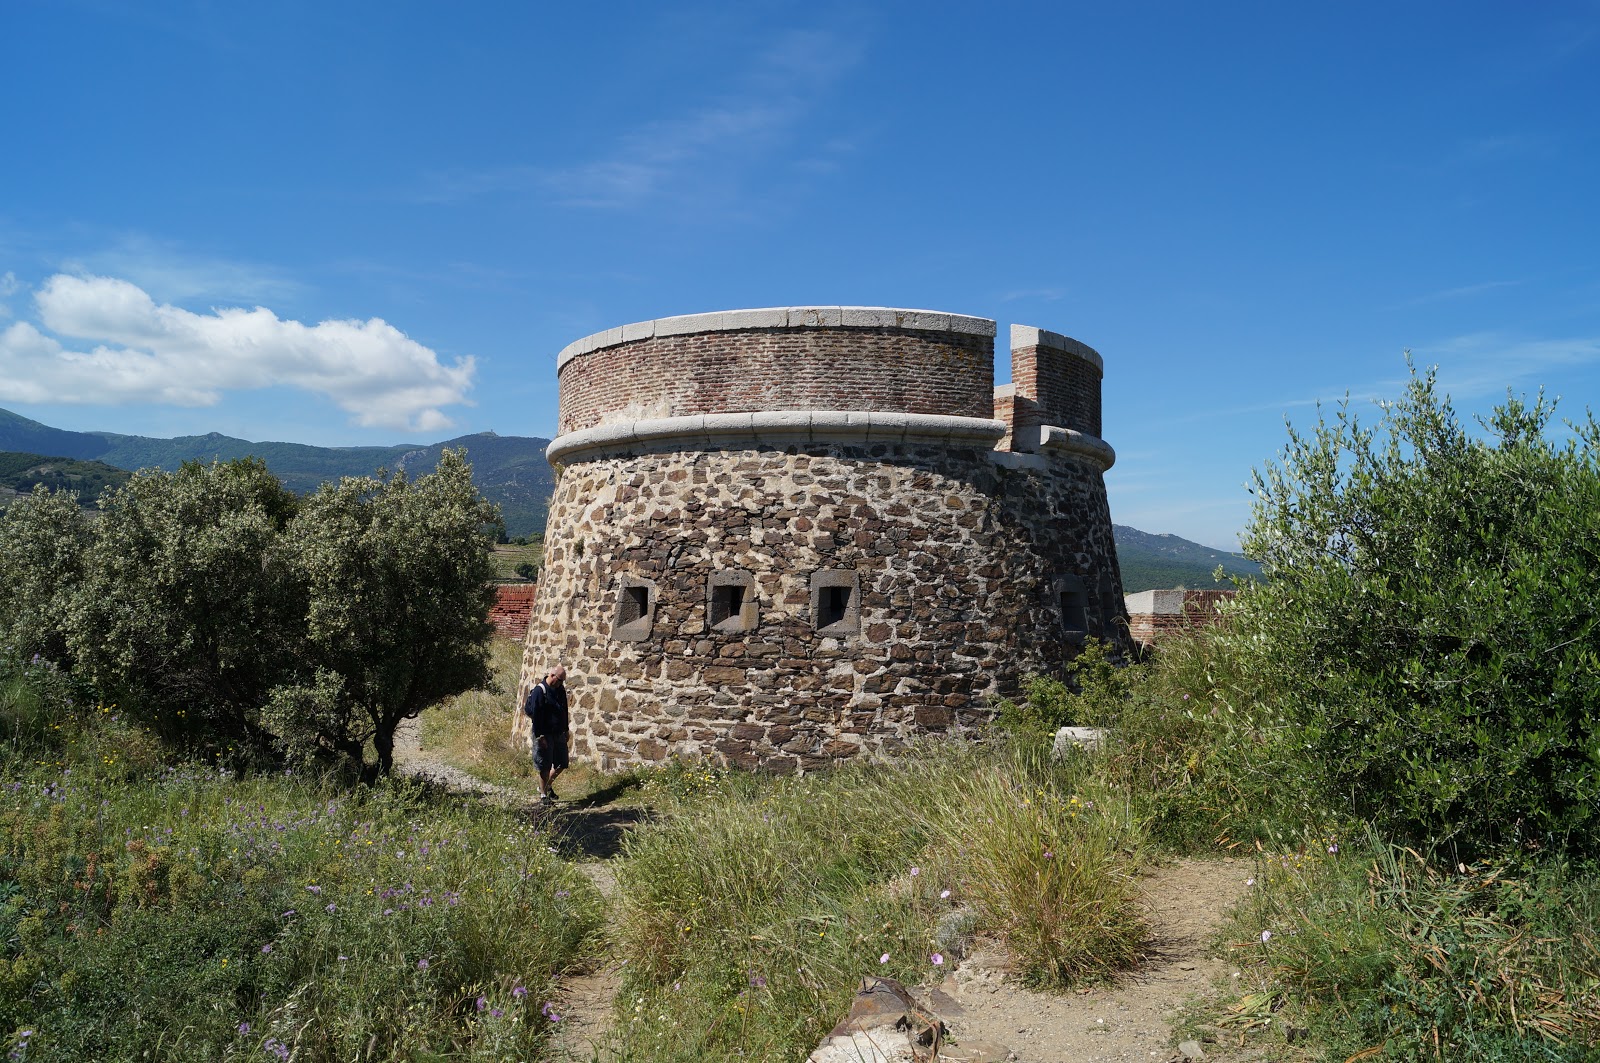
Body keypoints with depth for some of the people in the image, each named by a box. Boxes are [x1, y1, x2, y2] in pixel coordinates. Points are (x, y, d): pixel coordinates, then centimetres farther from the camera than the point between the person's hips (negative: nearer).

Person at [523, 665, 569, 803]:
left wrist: (566, 730, 17)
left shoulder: (560, 690, 8)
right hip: (545, 735, -7)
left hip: (559, 734, 7)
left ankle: (547, 786, 30)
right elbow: (535, 714, -17)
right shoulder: (539, 691, -16)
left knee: (562, 764, 10)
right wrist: (540, 736, -19)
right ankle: (543, 794, 12)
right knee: (545, 766, -1)